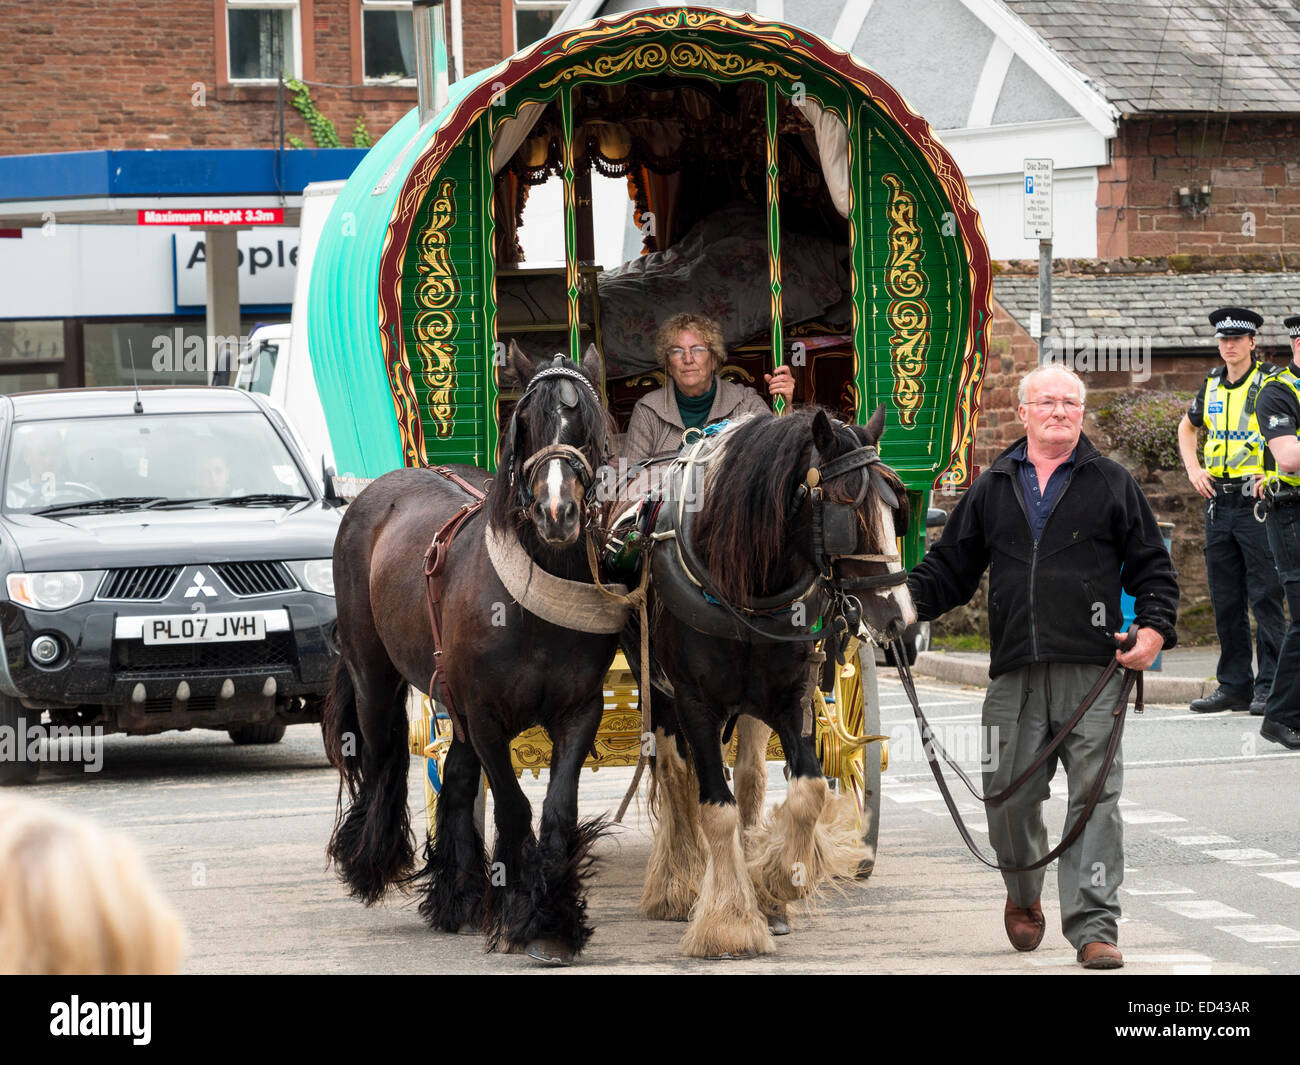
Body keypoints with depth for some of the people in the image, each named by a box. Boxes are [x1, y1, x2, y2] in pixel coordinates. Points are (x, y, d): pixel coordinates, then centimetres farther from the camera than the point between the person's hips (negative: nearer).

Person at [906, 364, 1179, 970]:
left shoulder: (1111, 484, 10)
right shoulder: (992, 489, 16)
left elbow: (1152, 566, 9)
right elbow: (951, 568, 18)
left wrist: (1155, 627, -8)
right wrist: (905, 597, 0)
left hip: (1093, 669, -2)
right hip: (1016, 671, 2)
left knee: (1095, 795, -9)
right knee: (1009, 795, 4)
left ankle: (1094, 927, -8)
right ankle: (1024, 895, 33)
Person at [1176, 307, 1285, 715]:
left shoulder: (1271, 382, -5)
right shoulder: (1212, 385, 12)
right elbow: (1187, 426, 29)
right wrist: (1193, 469, 14)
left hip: (1258, 501, -6)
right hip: (1218, 501, 6)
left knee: (1265, 597, -6)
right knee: (1225, 600, 8)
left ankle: (1269, 688, -4)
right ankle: (1234, 685, 14)